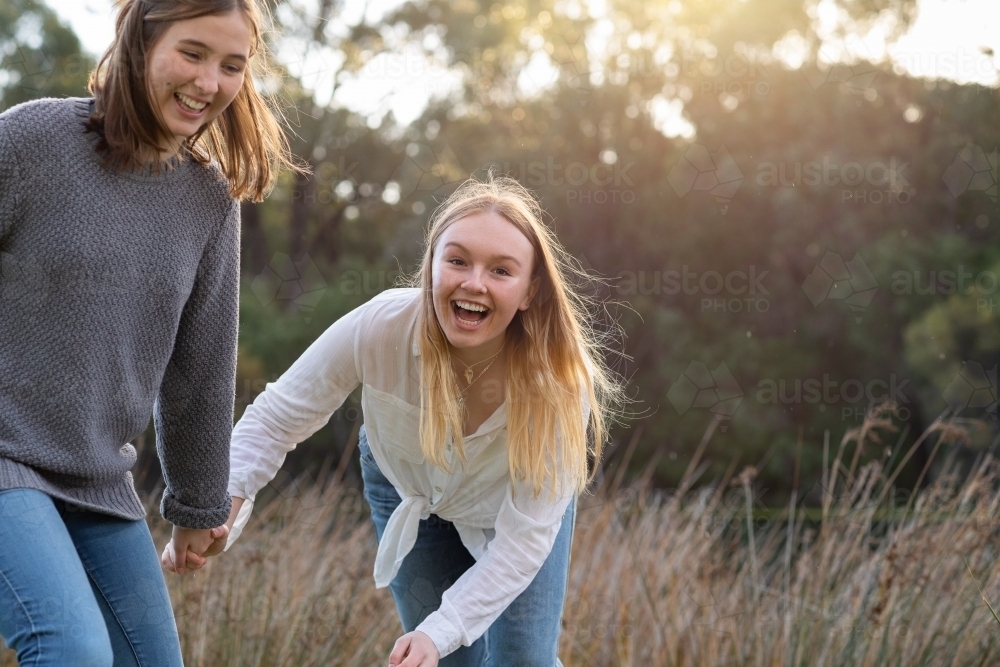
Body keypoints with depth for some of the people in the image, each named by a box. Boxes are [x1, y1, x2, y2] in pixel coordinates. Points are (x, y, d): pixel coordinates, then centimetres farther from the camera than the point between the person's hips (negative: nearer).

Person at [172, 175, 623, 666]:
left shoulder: (559, 382, -37)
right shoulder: (379, 328, -37)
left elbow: (526, 534, -32)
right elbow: (276, 419, -23)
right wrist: (224, 506, -38)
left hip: (516, 503, -1)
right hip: (409, 491, 1)